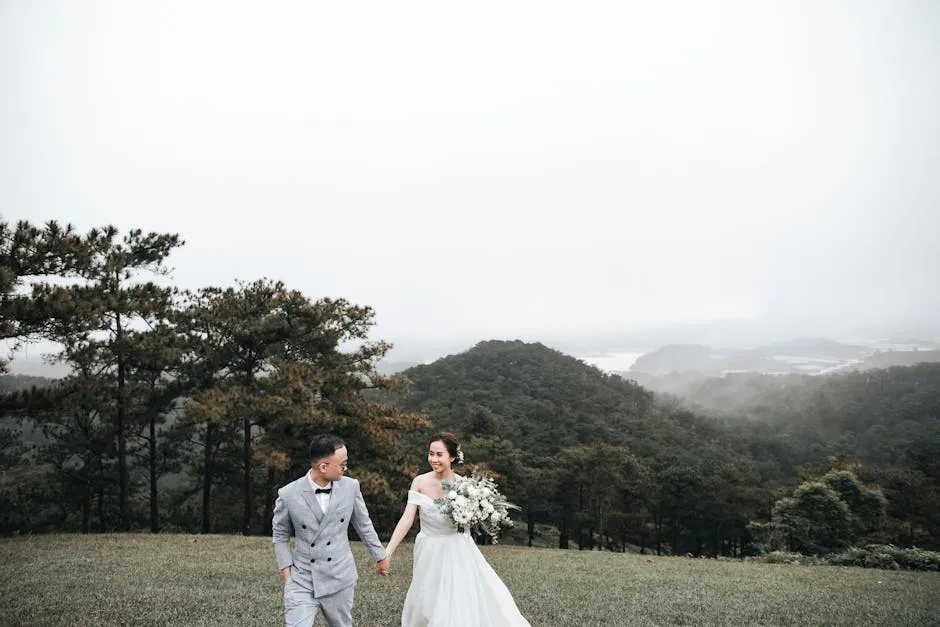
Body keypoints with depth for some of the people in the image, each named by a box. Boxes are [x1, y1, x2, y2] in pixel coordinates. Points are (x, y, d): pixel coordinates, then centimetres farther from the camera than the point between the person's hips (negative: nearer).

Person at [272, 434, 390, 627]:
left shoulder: (350, 486, -4)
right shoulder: (288, 495, -10)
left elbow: (364, 524, 9)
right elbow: (280, 535, 5)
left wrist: (380, 555, 16)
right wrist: (286, 571, 0)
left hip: (340, 579, 2)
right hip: (301, 581, -1)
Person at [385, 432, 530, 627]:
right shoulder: (420, 482, -9)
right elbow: (407, 518, -13)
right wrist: (388, 551, -20)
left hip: (458, 551, 0)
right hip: (430, 552, 1)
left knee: (464, 605, -2)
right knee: (426, 607, 9)